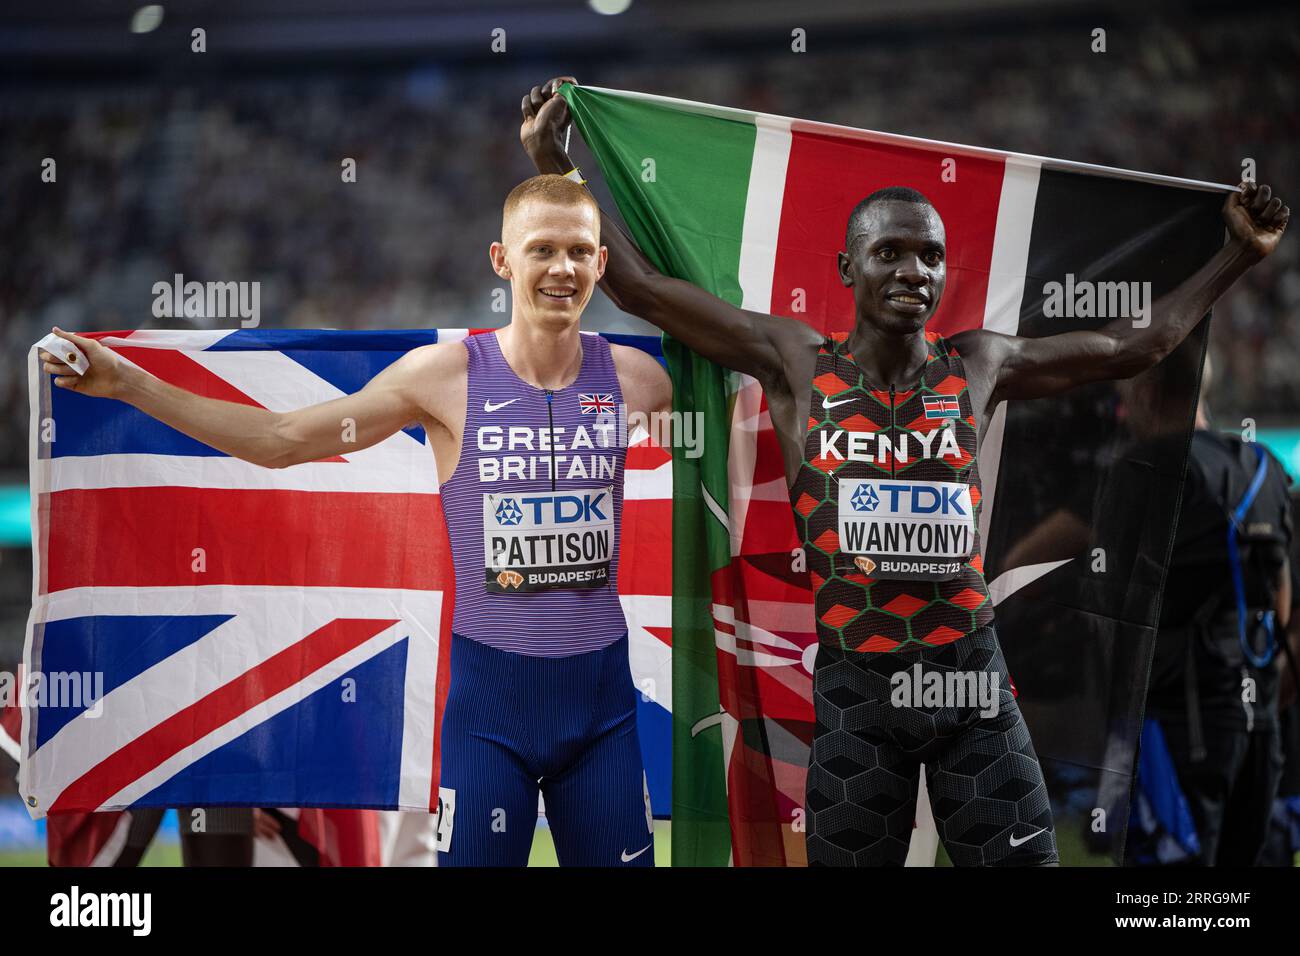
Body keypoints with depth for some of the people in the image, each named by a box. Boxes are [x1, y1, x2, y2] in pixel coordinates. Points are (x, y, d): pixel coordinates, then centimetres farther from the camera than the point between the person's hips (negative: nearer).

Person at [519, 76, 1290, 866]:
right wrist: (556, 163, -6)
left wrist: (1243, 254, 14)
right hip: (855, 681, -1)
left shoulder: (981, 365, 4)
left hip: (970, 671, 1)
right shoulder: (797, 363, -1)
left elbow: (1142, 343, 14)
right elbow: (641, 288, -1)